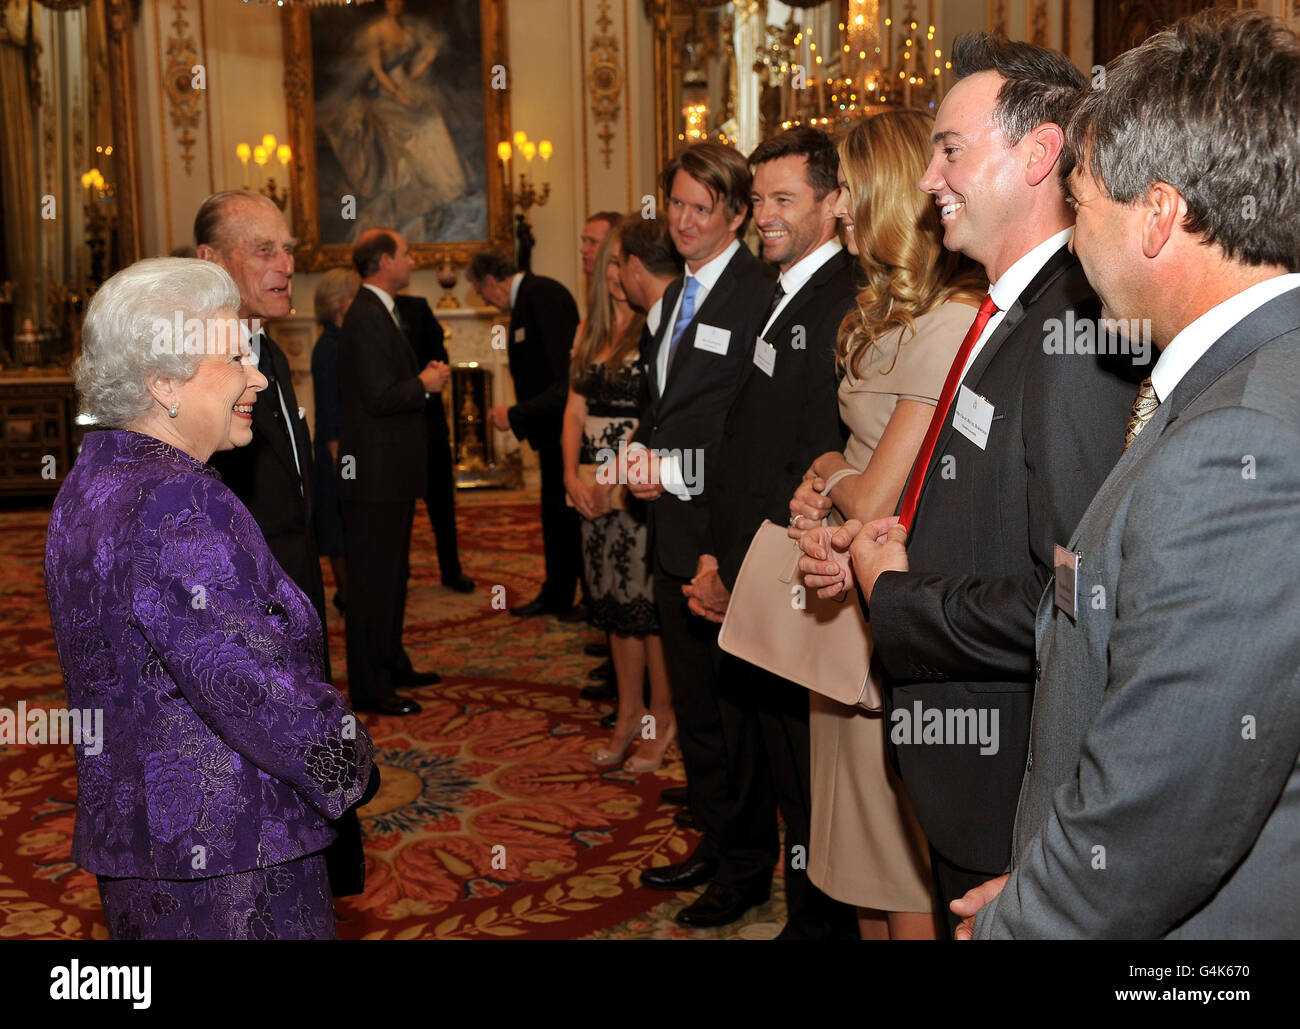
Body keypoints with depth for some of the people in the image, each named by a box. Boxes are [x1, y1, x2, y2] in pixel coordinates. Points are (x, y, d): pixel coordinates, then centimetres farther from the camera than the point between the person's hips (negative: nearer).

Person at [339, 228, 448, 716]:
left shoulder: (378, 314, 16)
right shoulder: (367, 319, -18)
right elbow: (381, 397, -24)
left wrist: (423, 376, 4)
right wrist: (424, 384, -9)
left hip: (392, 467, 11)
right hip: (375, 470, -11)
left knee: (392, 573, 20)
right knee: (373, 579, -4)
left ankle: (391, 663, 33)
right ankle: (369, 687, 2)